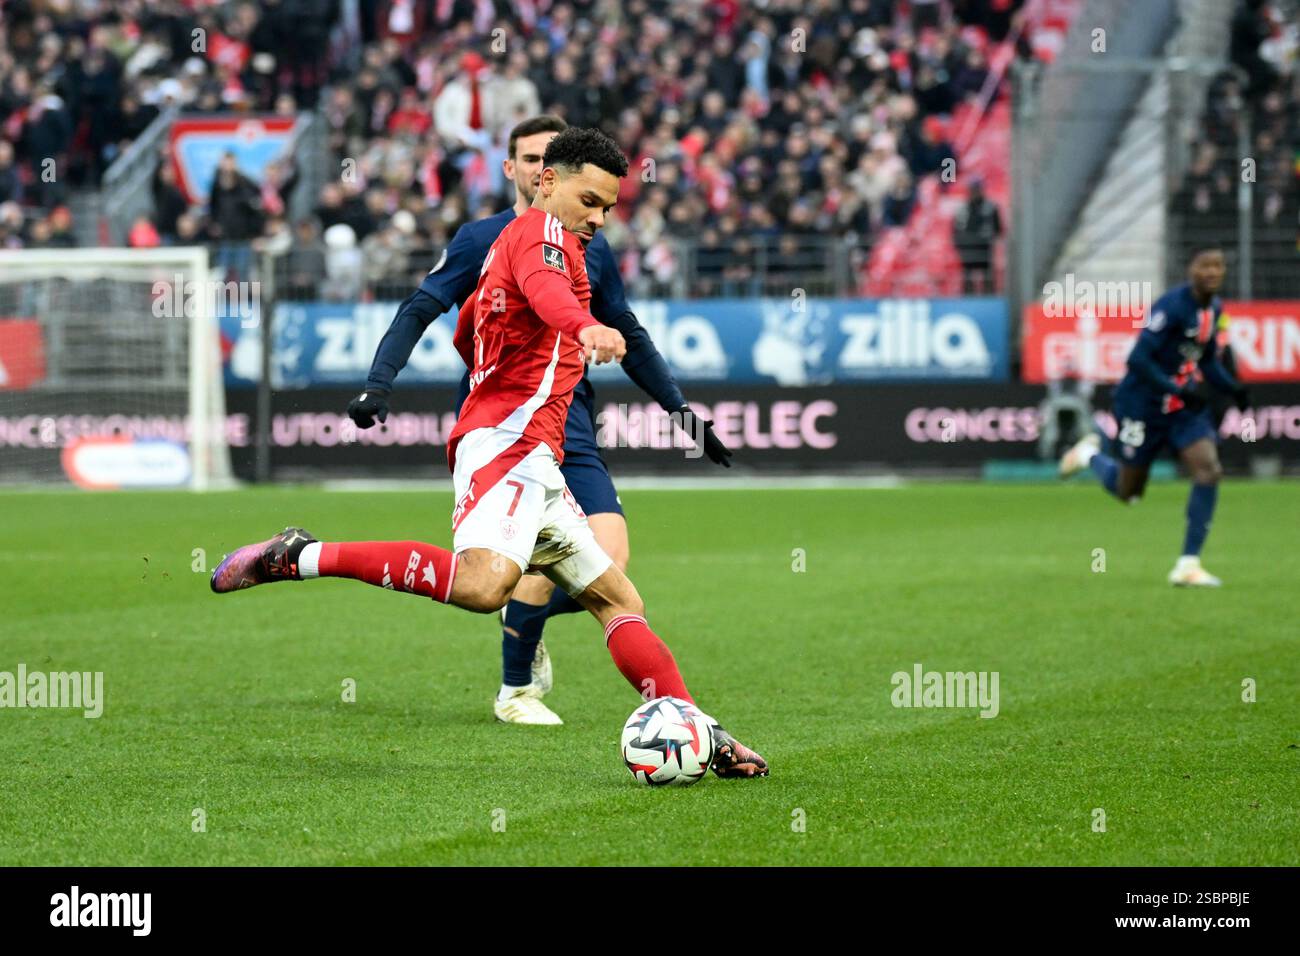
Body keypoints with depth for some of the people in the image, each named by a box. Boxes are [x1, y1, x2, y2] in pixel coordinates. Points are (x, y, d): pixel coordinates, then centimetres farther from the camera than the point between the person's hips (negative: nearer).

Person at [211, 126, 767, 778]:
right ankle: (302, 557, -24)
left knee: (617, 599, 10)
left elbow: (464, 336, 44)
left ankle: (699, 737, 8)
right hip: (511, 440, -11)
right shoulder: (543, 229, -2)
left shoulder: (506, 245, 28)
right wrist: (585, 327, -49)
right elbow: (544, 285, -28)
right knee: (484, 584, -34)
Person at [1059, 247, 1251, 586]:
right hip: (1143, 407, -6)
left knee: (1209, 470, -16)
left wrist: (1233, 388, 1)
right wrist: (1180, 390, -31)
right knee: (1127, 491, 8)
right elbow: (1138, 359, -25)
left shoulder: (1214, 308, 3)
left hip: (1185, 407, 6)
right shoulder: (1172, 306, -22)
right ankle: (1090, 454, 42)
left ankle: (1188, 565, -11)